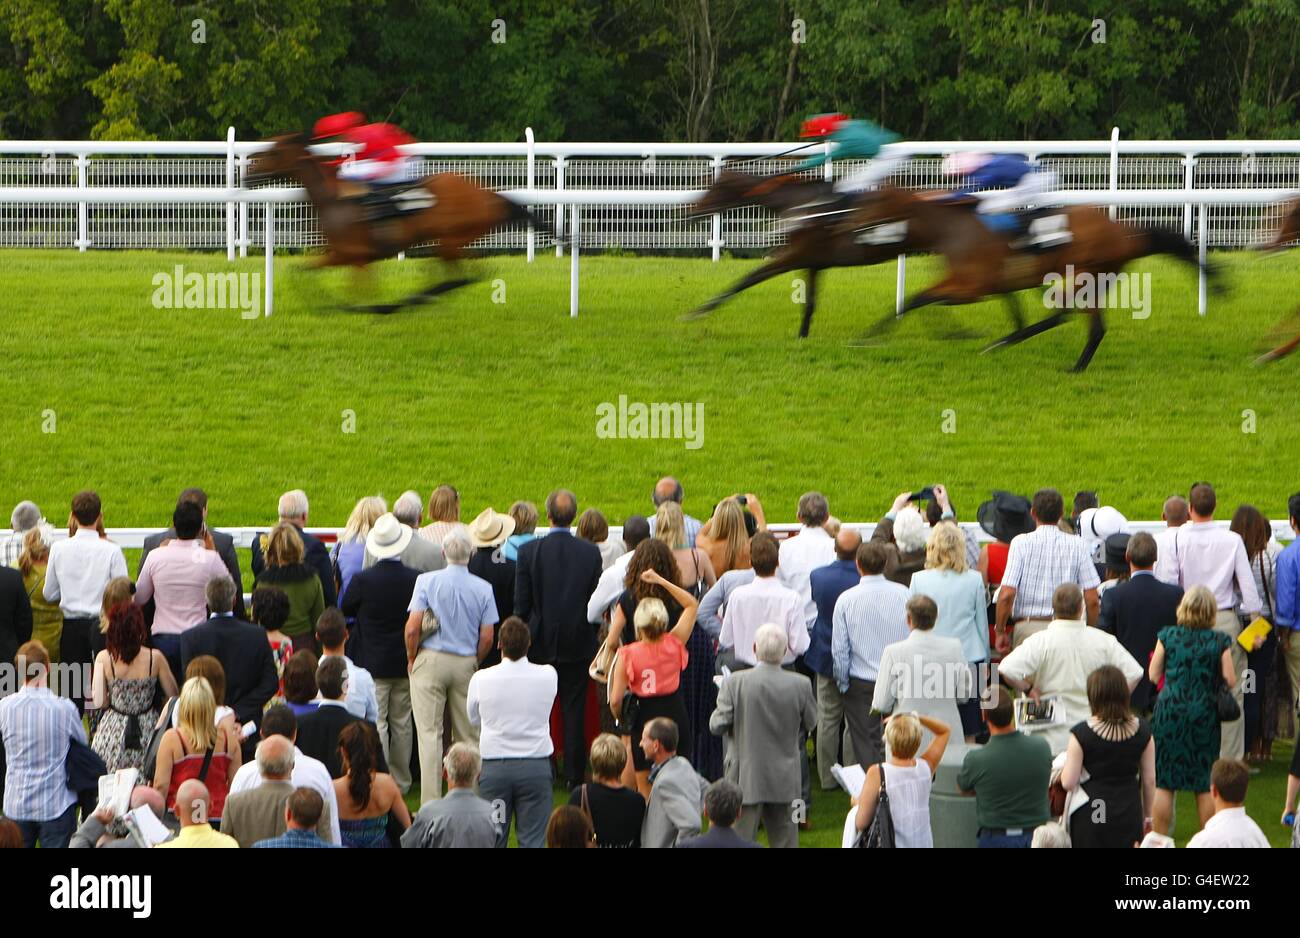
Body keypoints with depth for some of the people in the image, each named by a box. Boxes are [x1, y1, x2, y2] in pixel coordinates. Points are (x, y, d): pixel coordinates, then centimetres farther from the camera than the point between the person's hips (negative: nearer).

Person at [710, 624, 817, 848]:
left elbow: (717, 726, -11)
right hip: (785, 779, 2)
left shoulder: (735, 683, -15)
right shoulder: (800, 685, -9)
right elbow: (810, 723, 5)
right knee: (785, 839, 11)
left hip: (745, 778, -2)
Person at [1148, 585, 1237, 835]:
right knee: (1205, 785, 8)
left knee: (1163, 784, 4)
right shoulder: (1219, 641, -5)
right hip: (1205, 715, 0)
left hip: (1170, 712, 0)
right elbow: (1230, 681, -4)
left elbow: (1153, 676, 2)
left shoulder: (1168, 636, -2)